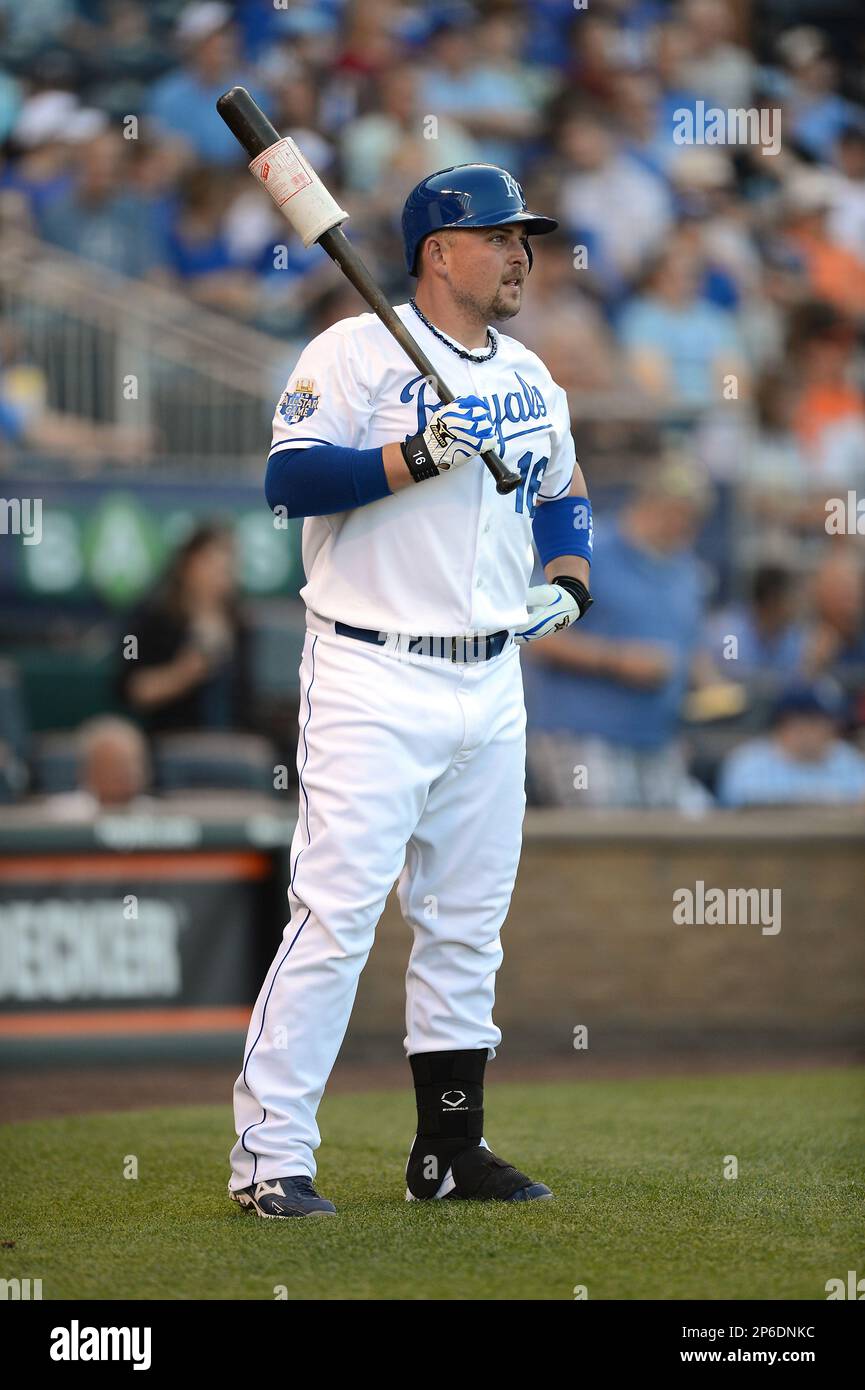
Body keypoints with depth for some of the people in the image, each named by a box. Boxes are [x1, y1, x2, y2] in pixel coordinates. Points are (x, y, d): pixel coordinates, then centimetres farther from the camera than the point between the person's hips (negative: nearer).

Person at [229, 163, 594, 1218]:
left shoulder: (528, 378, 15)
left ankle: (449, 1151, 20)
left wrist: (569, 577, 8)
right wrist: (415, 456, -25)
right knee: (336, 912, -13)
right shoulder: (358, 353, -6)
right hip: (374, 682, -7)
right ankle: (269, 1157, -11)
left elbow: (564, 490, 27)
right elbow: (289, 478, -16)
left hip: (492, 685, 7)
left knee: (468, 923, 11)